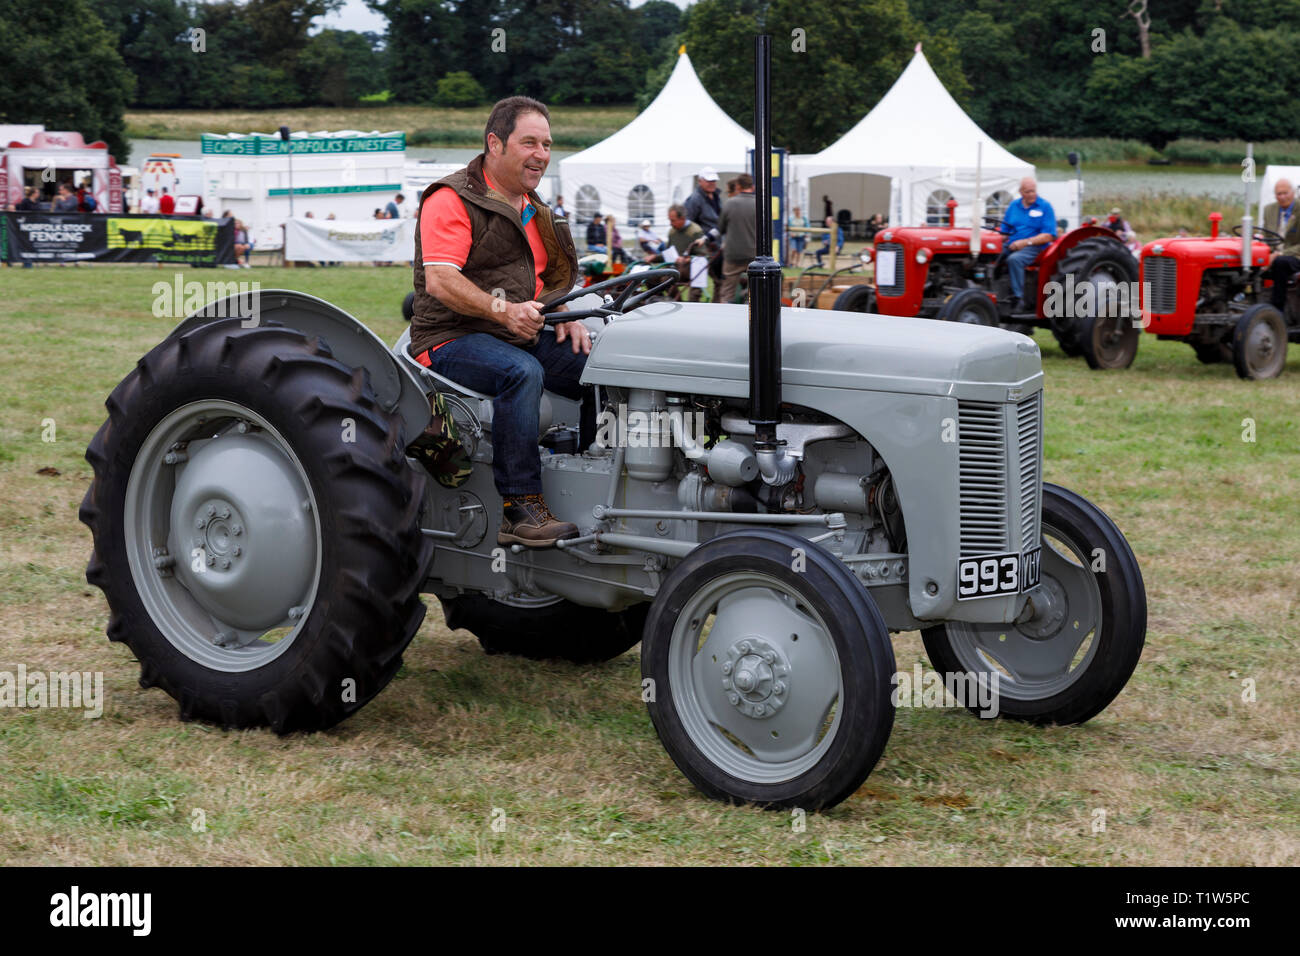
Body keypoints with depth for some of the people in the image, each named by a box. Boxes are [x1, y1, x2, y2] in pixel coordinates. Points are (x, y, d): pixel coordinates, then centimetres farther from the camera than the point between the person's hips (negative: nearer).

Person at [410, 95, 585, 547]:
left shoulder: (532, 208, 20)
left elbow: (546, 278, 27)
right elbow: (441, 281, -20)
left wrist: (565, 317, 5)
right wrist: (503, 310, -33)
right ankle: (520, 505, -37)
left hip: (525, 336, 8)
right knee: (522, 372, -37)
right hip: (453, 337, -8)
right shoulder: (452, 200, -8)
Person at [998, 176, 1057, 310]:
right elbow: (1004, 230, 19)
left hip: (1034, 247, -5)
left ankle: (1018, 298, -31)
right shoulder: (1014, 205, 17)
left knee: (1014, 259, -36)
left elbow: (1048, 236, -7)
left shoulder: (1045, 206, 2)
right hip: (1011, 246, 5)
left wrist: (1025, 242, -16)